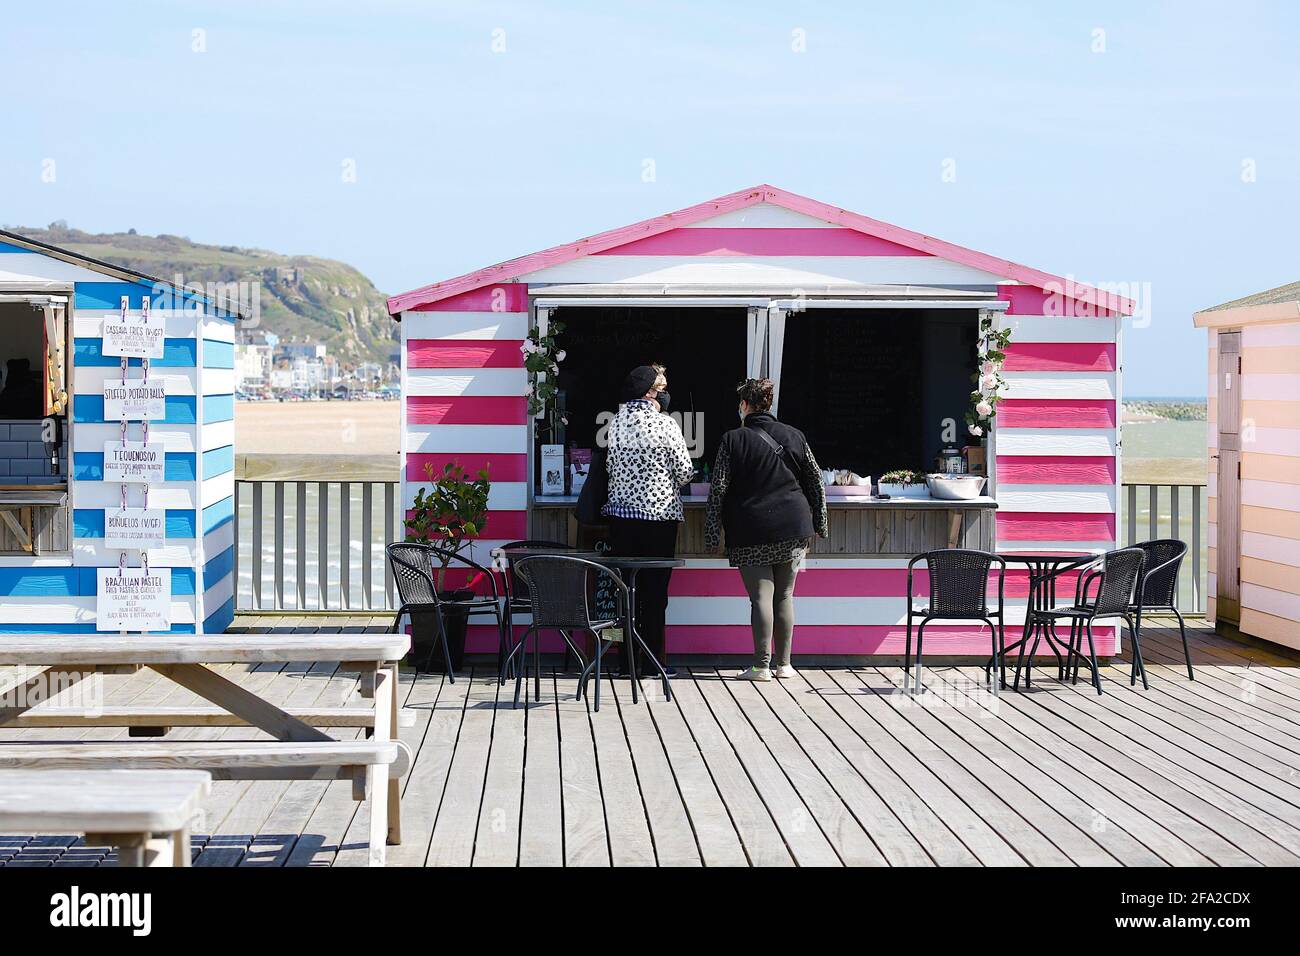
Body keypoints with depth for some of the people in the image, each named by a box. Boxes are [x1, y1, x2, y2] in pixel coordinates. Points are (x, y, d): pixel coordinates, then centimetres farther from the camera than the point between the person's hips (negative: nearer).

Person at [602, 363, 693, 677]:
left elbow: (611, 465, 10)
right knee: (655, 591, 2)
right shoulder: (665, 424, -9)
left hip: (621, 513, 4)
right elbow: (684, 472, -4)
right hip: (659, 514, -4)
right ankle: (652, 662, 4)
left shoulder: (616, 423, 3)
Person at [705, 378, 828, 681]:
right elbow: (816, 482, 12)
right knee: (784, 596, 11)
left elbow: (718, 489, -7)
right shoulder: (793, 437, 7)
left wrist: (711, 534, -2)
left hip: (753, 533, -3)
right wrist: (818, 524, 20)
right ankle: (783, 663, 15)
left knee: (761, 597, -2)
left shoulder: (733, 440, -4)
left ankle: (761, 665, -4)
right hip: (793, 530, 3)